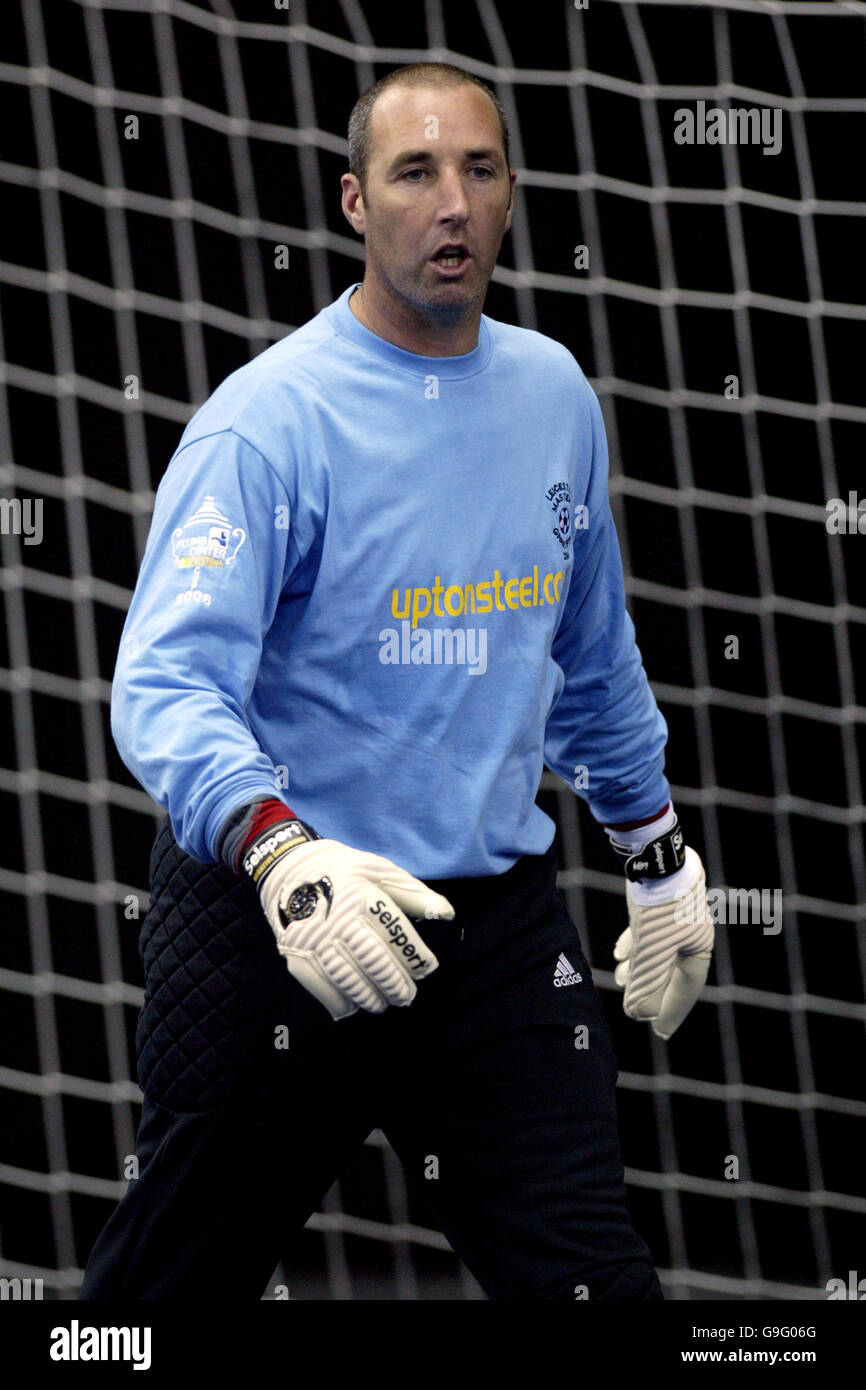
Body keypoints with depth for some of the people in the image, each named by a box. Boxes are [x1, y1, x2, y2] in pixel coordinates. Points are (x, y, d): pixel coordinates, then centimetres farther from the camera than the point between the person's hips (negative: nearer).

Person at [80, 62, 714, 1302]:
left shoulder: (554, 394, 6)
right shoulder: (271, 418, -14)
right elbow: (165, 684, -25)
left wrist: (658, 855, 26)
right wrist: (279, 853, -41)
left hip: (500, 922, 4)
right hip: (272, 922, -4)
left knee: (590, 1276, -3)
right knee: (177, 1284, 9)